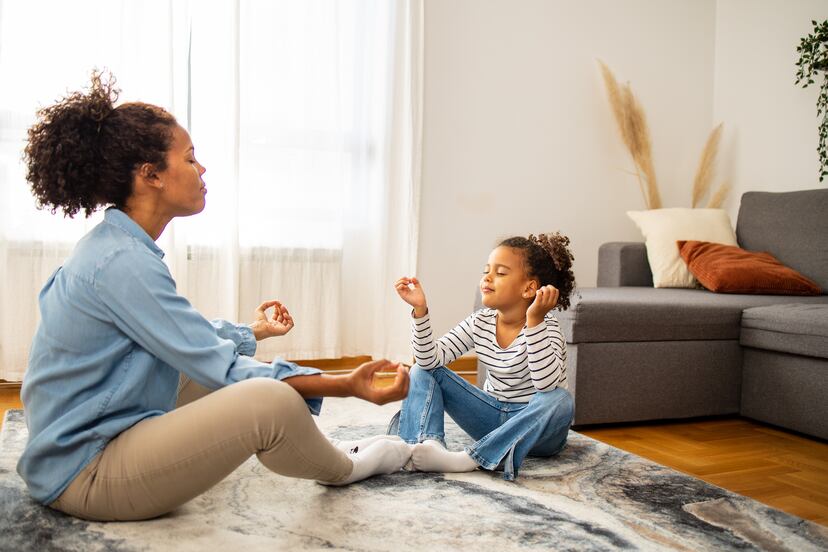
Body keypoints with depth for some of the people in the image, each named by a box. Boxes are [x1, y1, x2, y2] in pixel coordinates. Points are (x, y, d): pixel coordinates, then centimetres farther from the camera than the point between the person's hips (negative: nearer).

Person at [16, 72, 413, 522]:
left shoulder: (116, 248, 7)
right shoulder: (121, 263, -24)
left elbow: (189, 339, 18)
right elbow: (218, 367, -24)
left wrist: (253, 330, 35)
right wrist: (347, 386, -24)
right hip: (83, 475, -11)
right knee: (269, 401, -27)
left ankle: (317, 450, 24)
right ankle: (342, 469, 3)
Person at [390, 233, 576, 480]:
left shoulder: (546, 327, -17)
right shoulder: (480, 323, -3)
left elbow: (547, 384, -36)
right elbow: (430, 360, -11)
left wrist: (534, 320, -43)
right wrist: (420, 310, -22)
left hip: (534, 425, -4)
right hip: (492, 418, 5)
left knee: (559, 399, -38)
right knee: (422, 372, -4)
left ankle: (467, 460, -39)